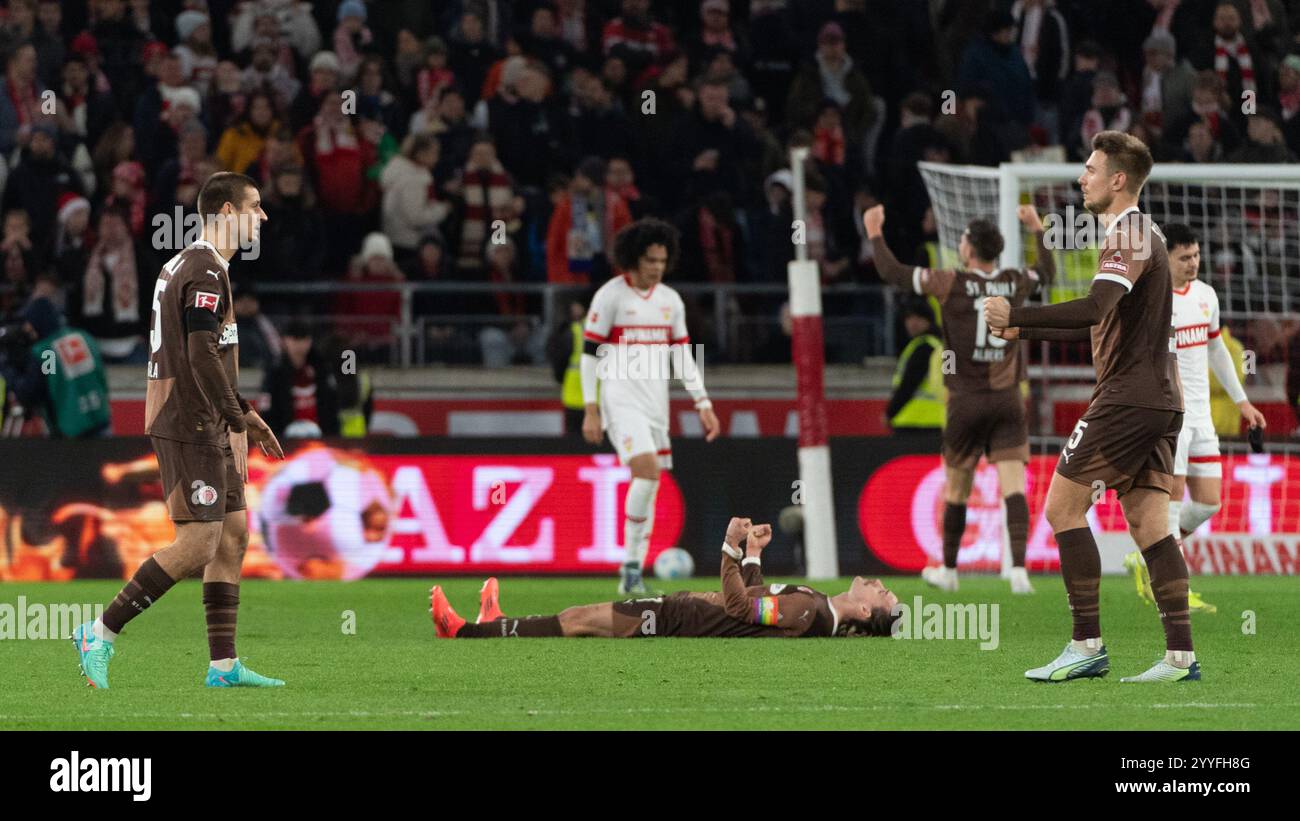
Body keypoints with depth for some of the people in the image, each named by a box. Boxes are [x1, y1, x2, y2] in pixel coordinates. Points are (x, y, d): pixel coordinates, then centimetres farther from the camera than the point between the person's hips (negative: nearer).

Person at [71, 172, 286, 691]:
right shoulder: (206, 272, -15)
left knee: (233, 534, 8)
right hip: (191, 428, -10)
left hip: (206, 428, 10)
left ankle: (223, 664, 9)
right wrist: (239, 416, -19)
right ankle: (99, 636, -4)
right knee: (197, 546, -9)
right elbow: (203, 356, -22)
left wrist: (240, 414, 23)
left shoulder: (185, 266, 18)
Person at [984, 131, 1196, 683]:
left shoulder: (1128, 234, -11)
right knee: (1148, 523, 5)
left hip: (1127, 398, -9)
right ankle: (1180, 655, -3)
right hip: (1160, 399, 9)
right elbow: (1102, 324, 28)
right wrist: (1025, 332, 27)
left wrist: (1015, 314, -23)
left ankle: (1087, 646, -7)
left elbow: (1097, 308, -26)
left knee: (1063, 506, -5)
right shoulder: (1143, 234, 20)